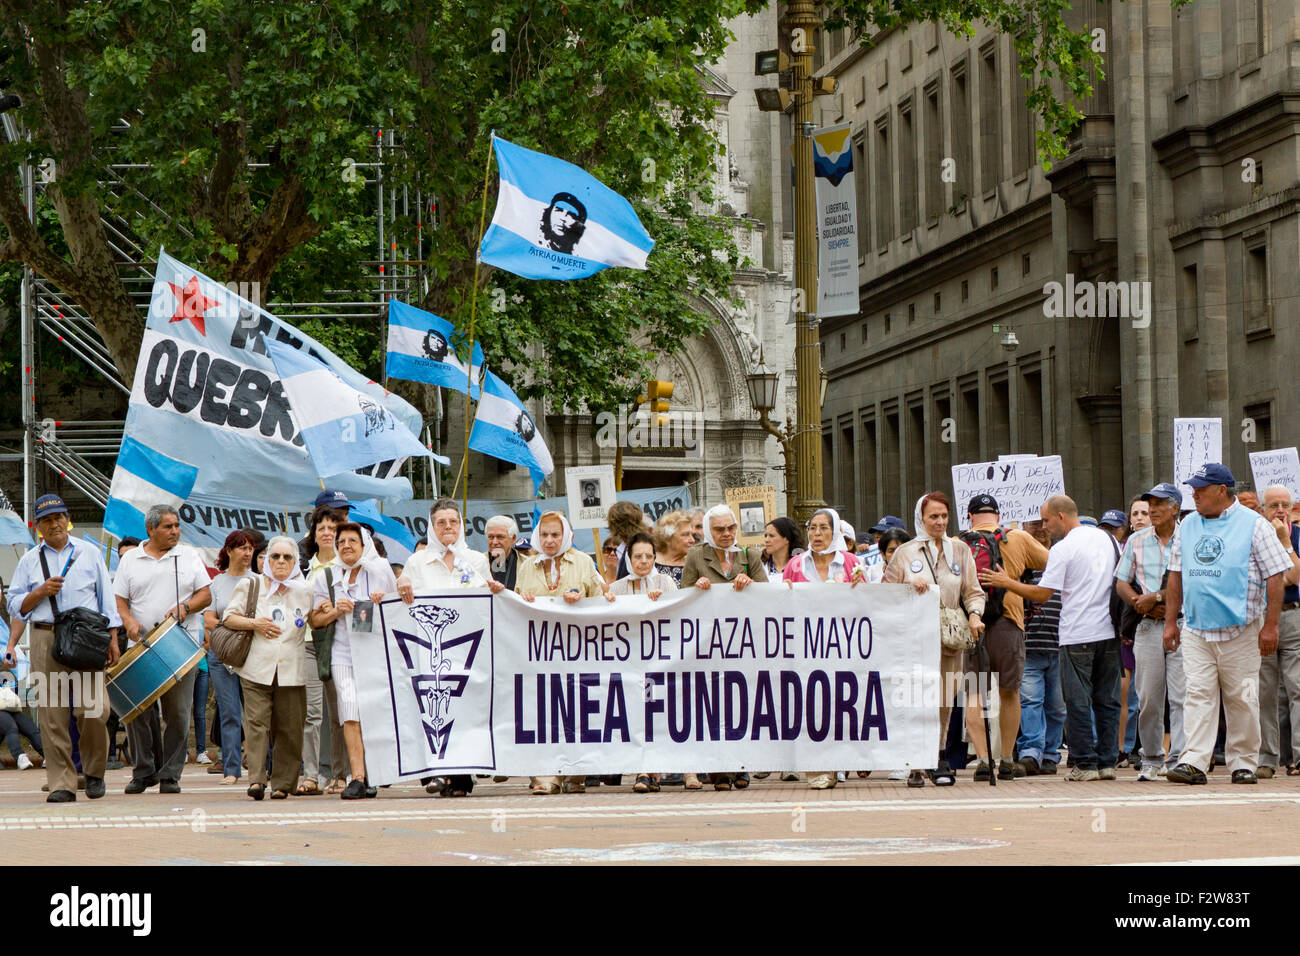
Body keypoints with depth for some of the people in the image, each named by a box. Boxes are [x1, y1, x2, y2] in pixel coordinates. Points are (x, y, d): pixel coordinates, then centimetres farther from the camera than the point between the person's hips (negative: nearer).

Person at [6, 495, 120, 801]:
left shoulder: (89, 553, 14)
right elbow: (15, 605, 12)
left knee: (93, 708, -12)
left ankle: (94, 772, 9)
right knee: (52, 713, -5)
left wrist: (112, 638, 4)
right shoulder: (29, 561, 14)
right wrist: (41, 592, -5)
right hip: (45, 639, 1)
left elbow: (107, 597, 12)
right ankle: (62, 783, 0)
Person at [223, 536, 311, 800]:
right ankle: (256, 779, -16)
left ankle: (282, 783, 7)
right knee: (256, 722, -12)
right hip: (257, 669, -1)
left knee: (288, 728, 1)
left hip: (292, 671, 1)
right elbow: (228, 617, 8)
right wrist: (254, 624, -8)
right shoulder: (250, 586, 9)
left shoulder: (305, 592, 12)